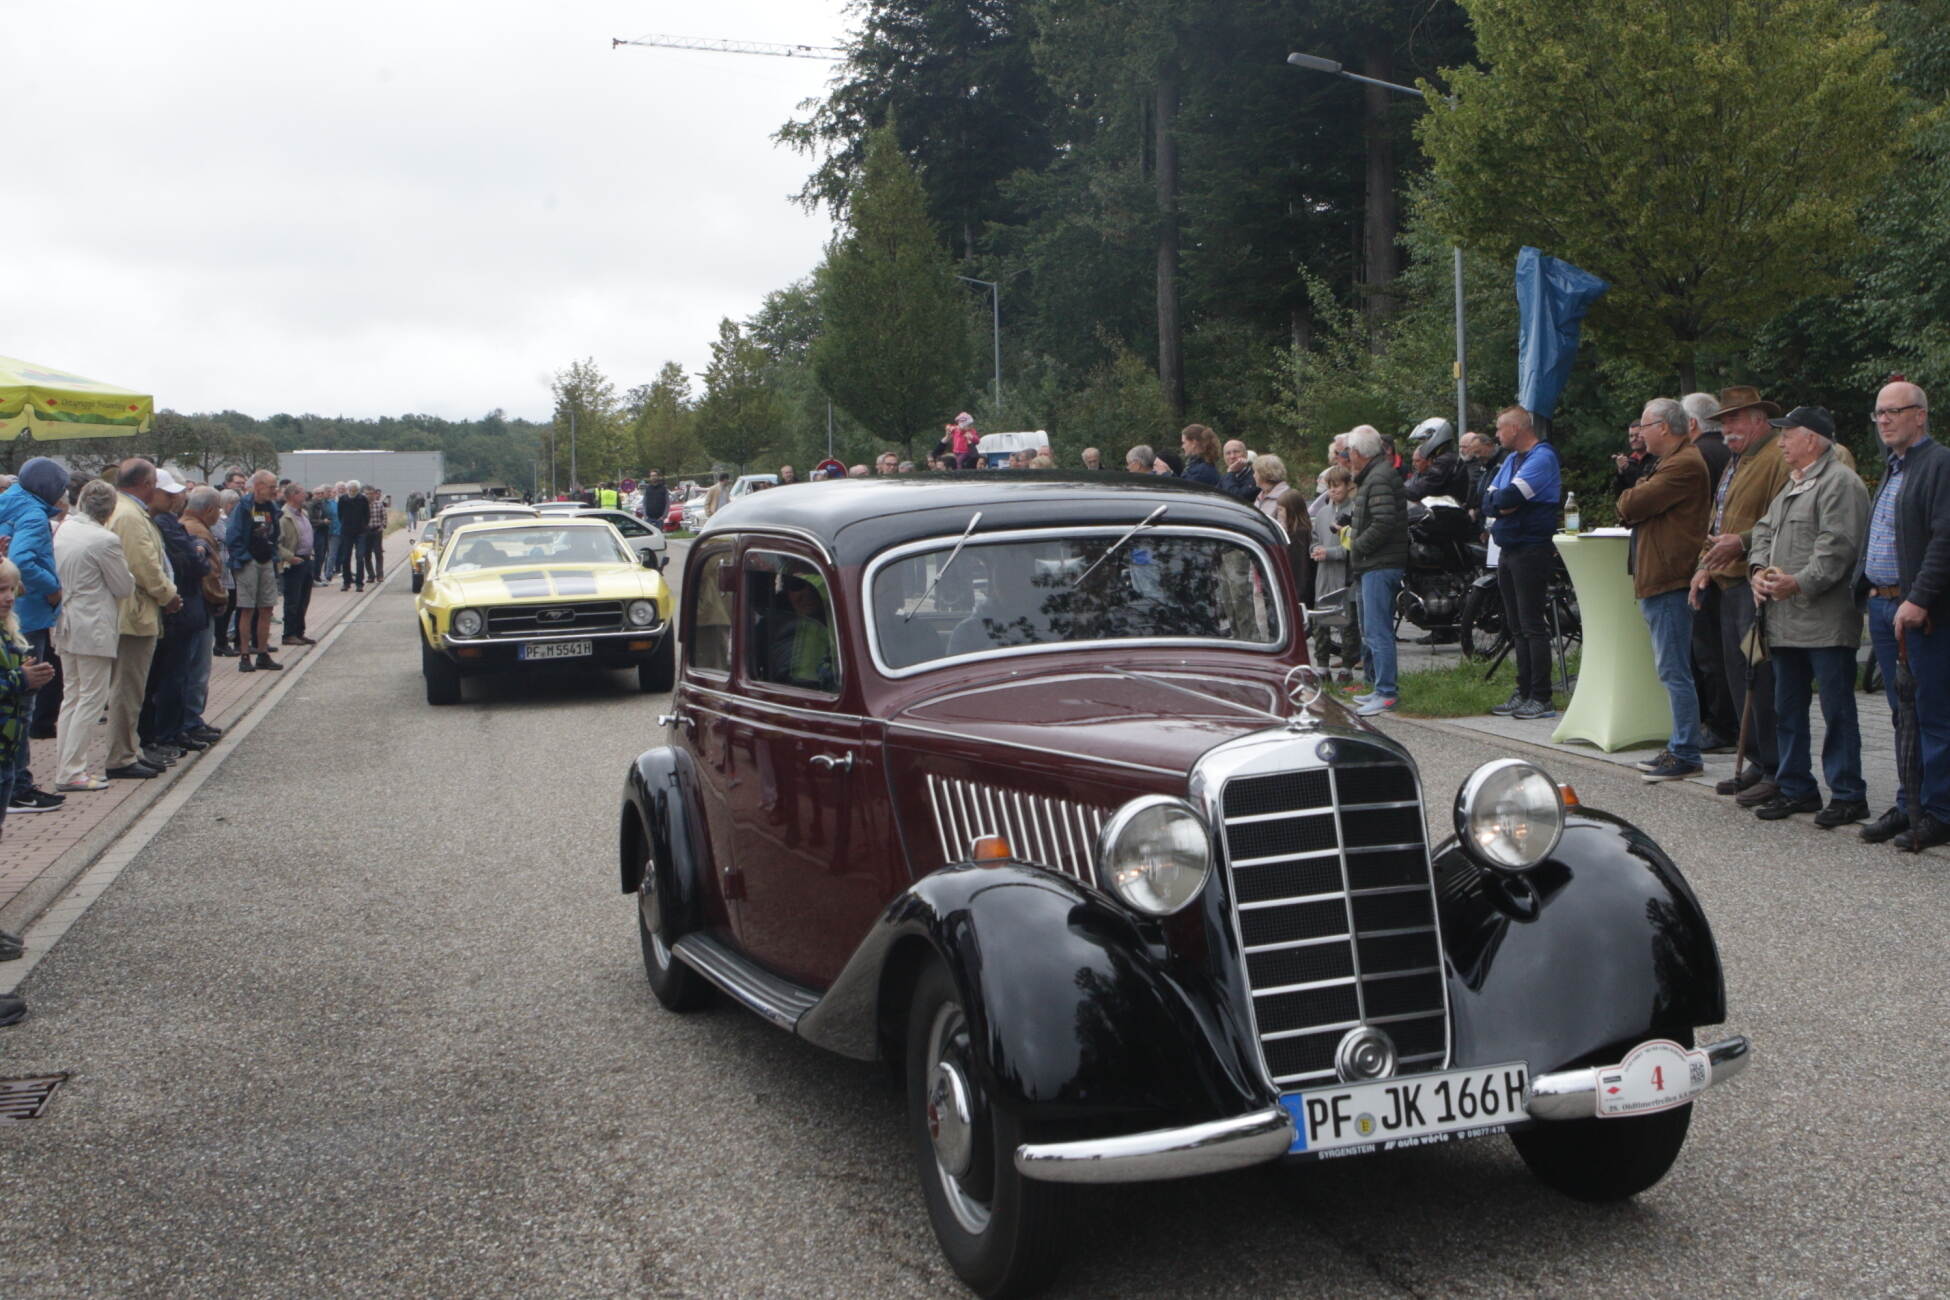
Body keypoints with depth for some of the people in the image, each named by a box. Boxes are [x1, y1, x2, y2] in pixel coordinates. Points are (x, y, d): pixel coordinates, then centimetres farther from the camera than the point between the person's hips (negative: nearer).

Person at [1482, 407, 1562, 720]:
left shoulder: (1542, 457, -10)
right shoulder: (1511, 459, 18)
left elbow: (1509, 498, -21)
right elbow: (1488, 502, 10)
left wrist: (1499, 500, -1)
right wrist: (1501, 504, -10)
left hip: (1531, 549, -9)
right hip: (1508, 550, 9)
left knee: (1532, 625, -9)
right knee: (1516, 626, 11)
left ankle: (1541, 698, -7)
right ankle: (1524, 692, 16)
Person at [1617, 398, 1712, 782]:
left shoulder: (1684, 465, -14)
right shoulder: (1673, 462, 23)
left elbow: (1631, 505, -18)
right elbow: (1630, 509, 20)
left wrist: (1628, 496, 3)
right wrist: (1634, 498, -1)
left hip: (1670, 583, -11)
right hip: (1658, 582, 11)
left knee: (1674, 672, -8)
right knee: (1673, 671, 14)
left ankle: (1685, 755, -6)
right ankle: (1680, 749, 20)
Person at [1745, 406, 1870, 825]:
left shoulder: (1840, 483, -10)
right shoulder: (1790, 485, 19)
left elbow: (1838, 546, -19)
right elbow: (1765, 529, 21)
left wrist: (1799, 583, -22)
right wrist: (1759, 569, 3)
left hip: (1825, 621, -9)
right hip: (1786, 621, 9)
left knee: (1837, 710, -3)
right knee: (1787, 709, 13)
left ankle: (1848, 795, 4)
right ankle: (1796, 789, 23)